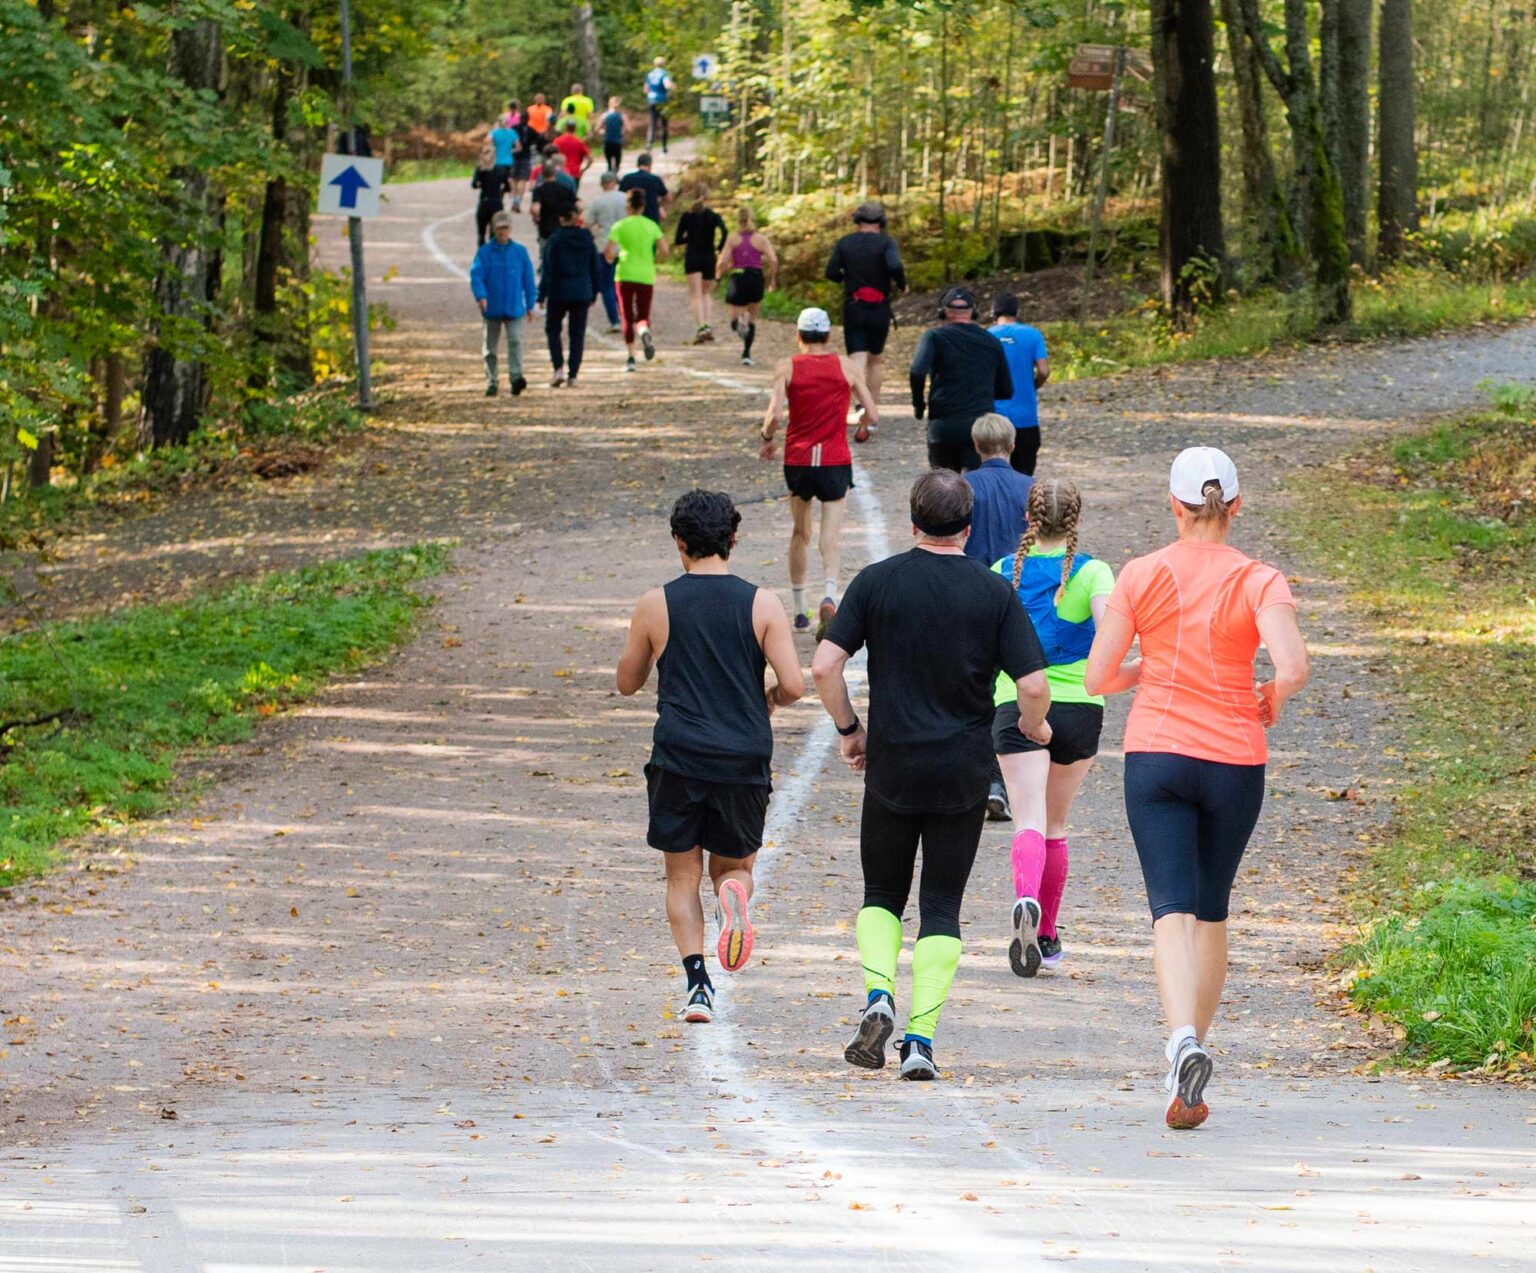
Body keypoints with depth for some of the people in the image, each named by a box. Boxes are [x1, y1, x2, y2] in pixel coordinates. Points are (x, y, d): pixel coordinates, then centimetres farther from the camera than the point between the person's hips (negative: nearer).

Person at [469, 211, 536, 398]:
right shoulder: (484, 252, 1)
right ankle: (491, 382, 14)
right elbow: (476, 275, -7)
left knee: (515, 341, -17)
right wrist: (481, 295, -24)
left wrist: (530, 305, 9)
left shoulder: (520, 252, 4)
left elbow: (528, 279, 9)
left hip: (514, 308, -1)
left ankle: (516, 377, -25)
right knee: (490, 346, 7)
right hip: (492, 309, 1)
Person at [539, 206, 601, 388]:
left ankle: (559, 368, -3)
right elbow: (595, 269, 9)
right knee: (578, 334, 7)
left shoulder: (555, 240, -10)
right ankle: (572, 376, 4)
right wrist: (594, 294, 18)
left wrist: (542, 295, -5)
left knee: (552, 329, 13)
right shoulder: (587, 240, 2)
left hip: (559, 293, -3)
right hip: (582, 294, 3)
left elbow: (548, 270, -10)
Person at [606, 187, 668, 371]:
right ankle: (644, 330, -29)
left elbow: (609, 252, -11)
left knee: (627, 318, 8)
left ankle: (631, 358, 2)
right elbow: (664, 252, -5)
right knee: (643, 316, 8)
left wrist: (611, 258, 12)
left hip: (625, 275, -1)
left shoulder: (619, 226, -3)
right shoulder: (652, 226, 2)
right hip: (646, 276, 1)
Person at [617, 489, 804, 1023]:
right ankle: (734, 893, -19)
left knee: (683, 878, 12)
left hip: (678, 759, 0)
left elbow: (627, 682, 11)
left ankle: (697, 981, -6)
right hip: (745, 759, 1)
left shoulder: (655, 605, -1)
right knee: (733, 865, 17)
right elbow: (794, 685, -6)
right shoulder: (762, 604, -2)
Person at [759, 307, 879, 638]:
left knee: (800, 534, 18)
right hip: (835, 462, -1)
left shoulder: (786, 367, 0)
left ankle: (799, 611, 22)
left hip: (797, 461, 1)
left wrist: (767, 439, 7)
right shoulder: (845, 367, 2)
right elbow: (873, 414, 1)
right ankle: (829, 596, -29)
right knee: (830, 539, -3)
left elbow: (774, 415, -12)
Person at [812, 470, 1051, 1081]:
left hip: (890, 767, 0)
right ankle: (920, 1040, -3)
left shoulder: (877, 582, -2)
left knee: (882, 895, 17)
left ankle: (878, 994, -9)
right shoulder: (996, 594, -4)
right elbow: (1034, 686, -9)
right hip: (964, 773, 0)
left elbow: (824, 667, -8)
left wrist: (848, 729, 8)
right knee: (941, 907, 8)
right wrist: (1034, 727, 13)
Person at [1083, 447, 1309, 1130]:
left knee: (1173, 911, -7)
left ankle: (1183, 1038, -34)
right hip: (1234, 760, 1)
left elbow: (1097, 678, 0)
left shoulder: (1141, 576, -2)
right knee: (1211, 910, 17)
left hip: (1155, 757, -1)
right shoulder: (1259, 581, -6)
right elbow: (1292, 668, -20)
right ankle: (1190, 1073, 24)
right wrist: (1271, 703, 2)